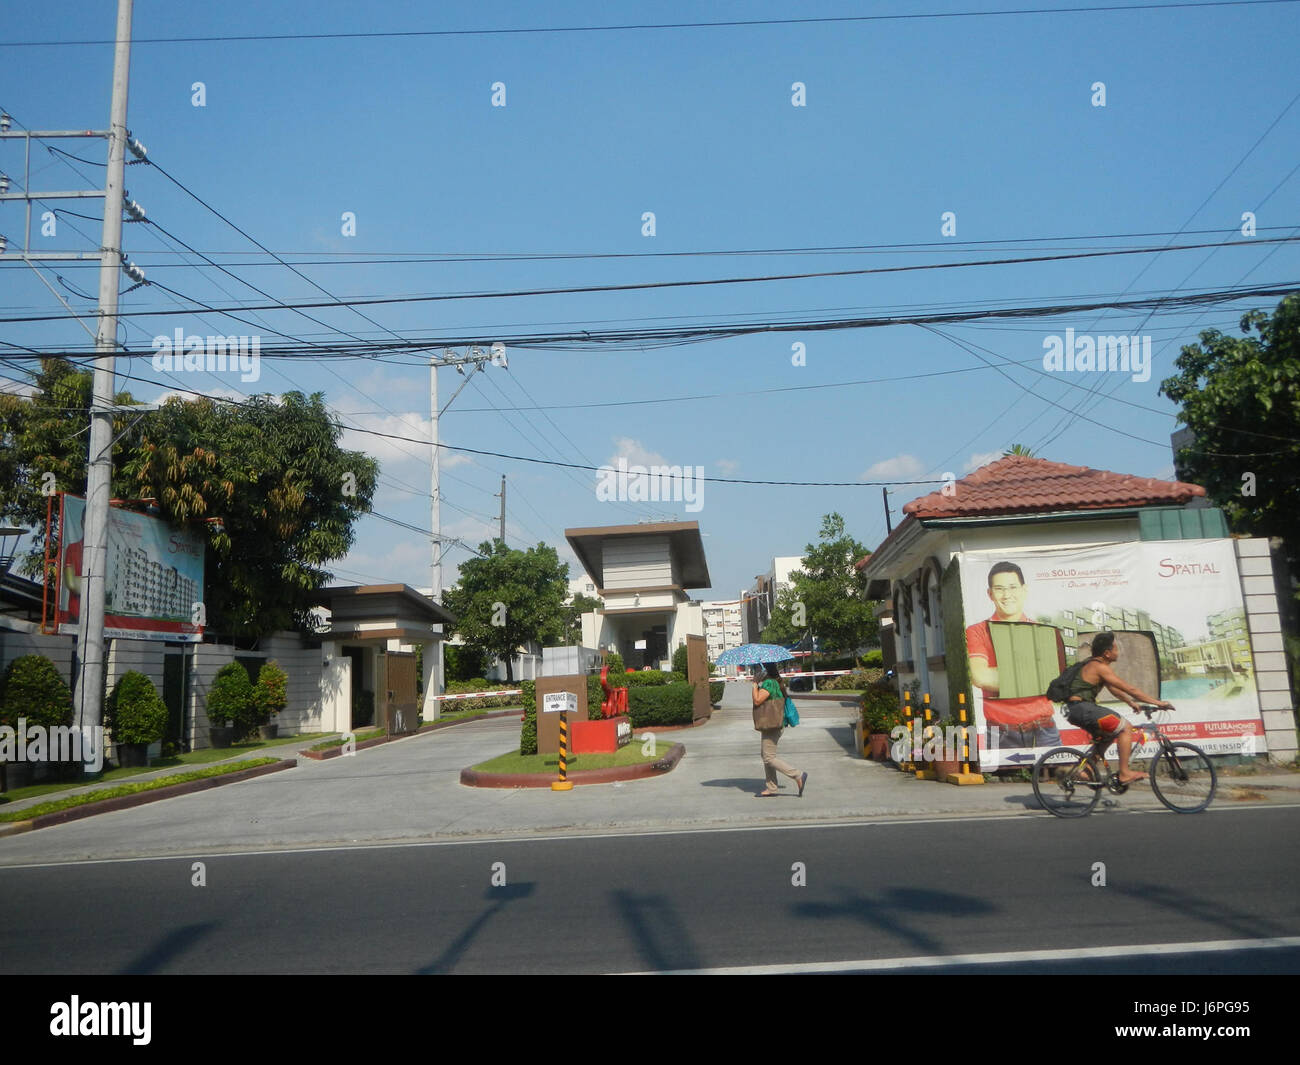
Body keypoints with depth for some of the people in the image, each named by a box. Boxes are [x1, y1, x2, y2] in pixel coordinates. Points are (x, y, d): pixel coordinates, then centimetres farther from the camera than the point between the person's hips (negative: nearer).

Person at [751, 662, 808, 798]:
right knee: (766, 756, 15)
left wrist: (755, 684, -15)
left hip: (771, 726, -10)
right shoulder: (776, 682, 13)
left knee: (769, 758, -6)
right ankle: (771, 788, 20)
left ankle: (798, 776, -6)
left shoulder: (769, 683, -19)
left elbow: (757, 700, -24)